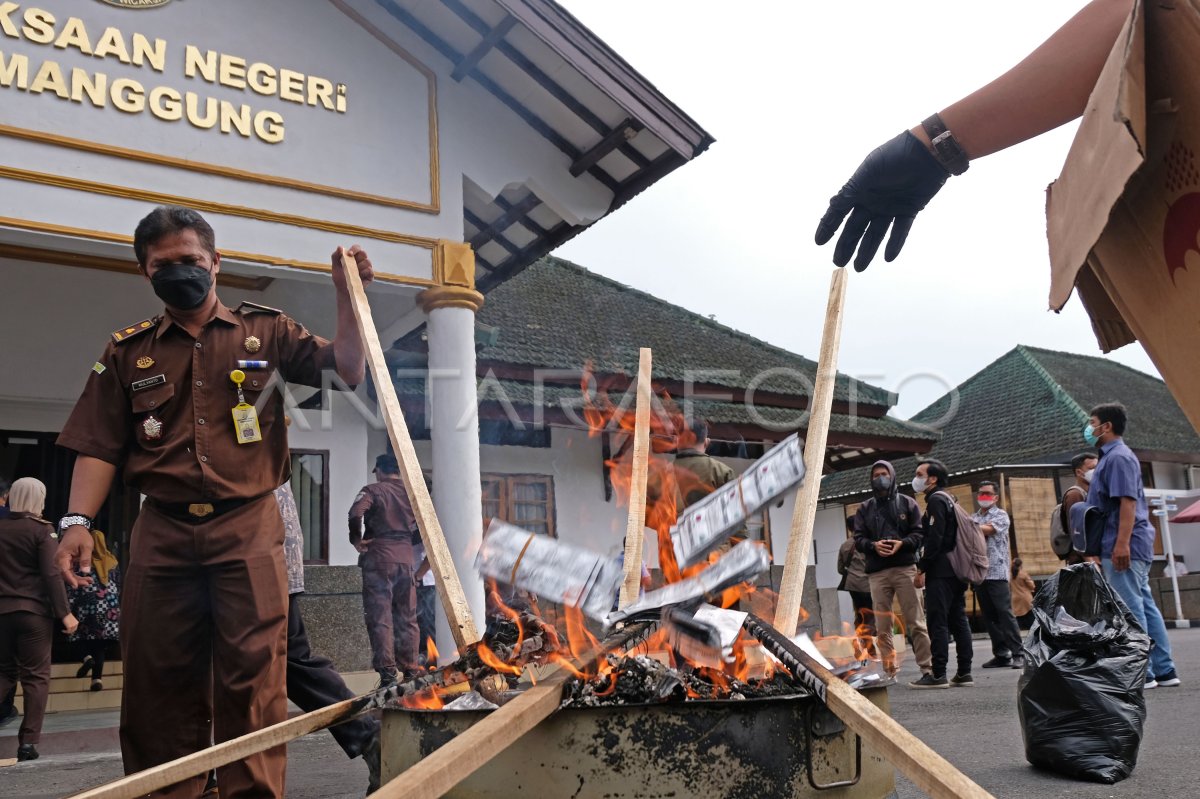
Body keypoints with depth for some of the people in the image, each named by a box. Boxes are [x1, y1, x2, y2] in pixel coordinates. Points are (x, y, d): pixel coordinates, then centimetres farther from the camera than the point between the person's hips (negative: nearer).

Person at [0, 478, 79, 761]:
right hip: (34, 610, -4)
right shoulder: (41, 530, -9)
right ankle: (28, 742, 2)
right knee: (35, 676, 4)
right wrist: (64, 613, -11)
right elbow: (51, 574, -13)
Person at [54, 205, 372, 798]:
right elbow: (99, 447, 9)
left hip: (248, 531, -2)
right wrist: (78, 520, -5)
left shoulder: (265, 330, 10)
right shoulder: (128, 352, 13)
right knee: (158, 681, 7)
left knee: (253, 677, -6)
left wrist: (347, 294, -9)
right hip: (162, 534, 2)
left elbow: (347, 370, 3)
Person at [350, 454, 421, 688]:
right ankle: (411, 671, 12)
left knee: (380, 618, -3)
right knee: (407, 618, 10)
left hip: (379, 559, -4)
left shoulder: (373, 490, -1)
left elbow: (356, 513, -18)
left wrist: (356, 540, -5)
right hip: (406, 559, 4)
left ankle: (388, 674, -8)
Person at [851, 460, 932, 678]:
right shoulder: (865, 508, 14)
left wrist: (902, 543, -14)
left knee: (915, 621, -4)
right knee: (882, 625, 2)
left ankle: (927, 666, -1)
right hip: (877, 572, 2)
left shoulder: (907, 503, 10)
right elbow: (858, 538, 8)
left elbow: (919, 533, 4)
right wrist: (873, 546, -12)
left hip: (905, 568, -2)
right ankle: (889, 669, 7)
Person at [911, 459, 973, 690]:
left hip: (941, 572, -10)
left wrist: (922, 568, -14)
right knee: (958, 621, 10)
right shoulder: (948, 499, 20)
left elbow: (934, 539, -18)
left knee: (937, 622, -9)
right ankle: (964, 672, 12)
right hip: (957, 570, 10)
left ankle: (938, 675, -9)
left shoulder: (936, 500, -9)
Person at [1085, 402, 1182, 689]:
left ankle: (1142, 673, -2)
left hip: (1123, 547, -10)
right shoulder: (1111, 457, 18)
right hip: (1132, 547, 10)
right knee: (1145, 606, 11)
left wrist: (1122, 543, -26)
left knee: (1131, 610, -6)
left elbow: (1127, 501, -21)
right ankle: (1164, 670, 16)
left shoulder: (1118, 457, -12)